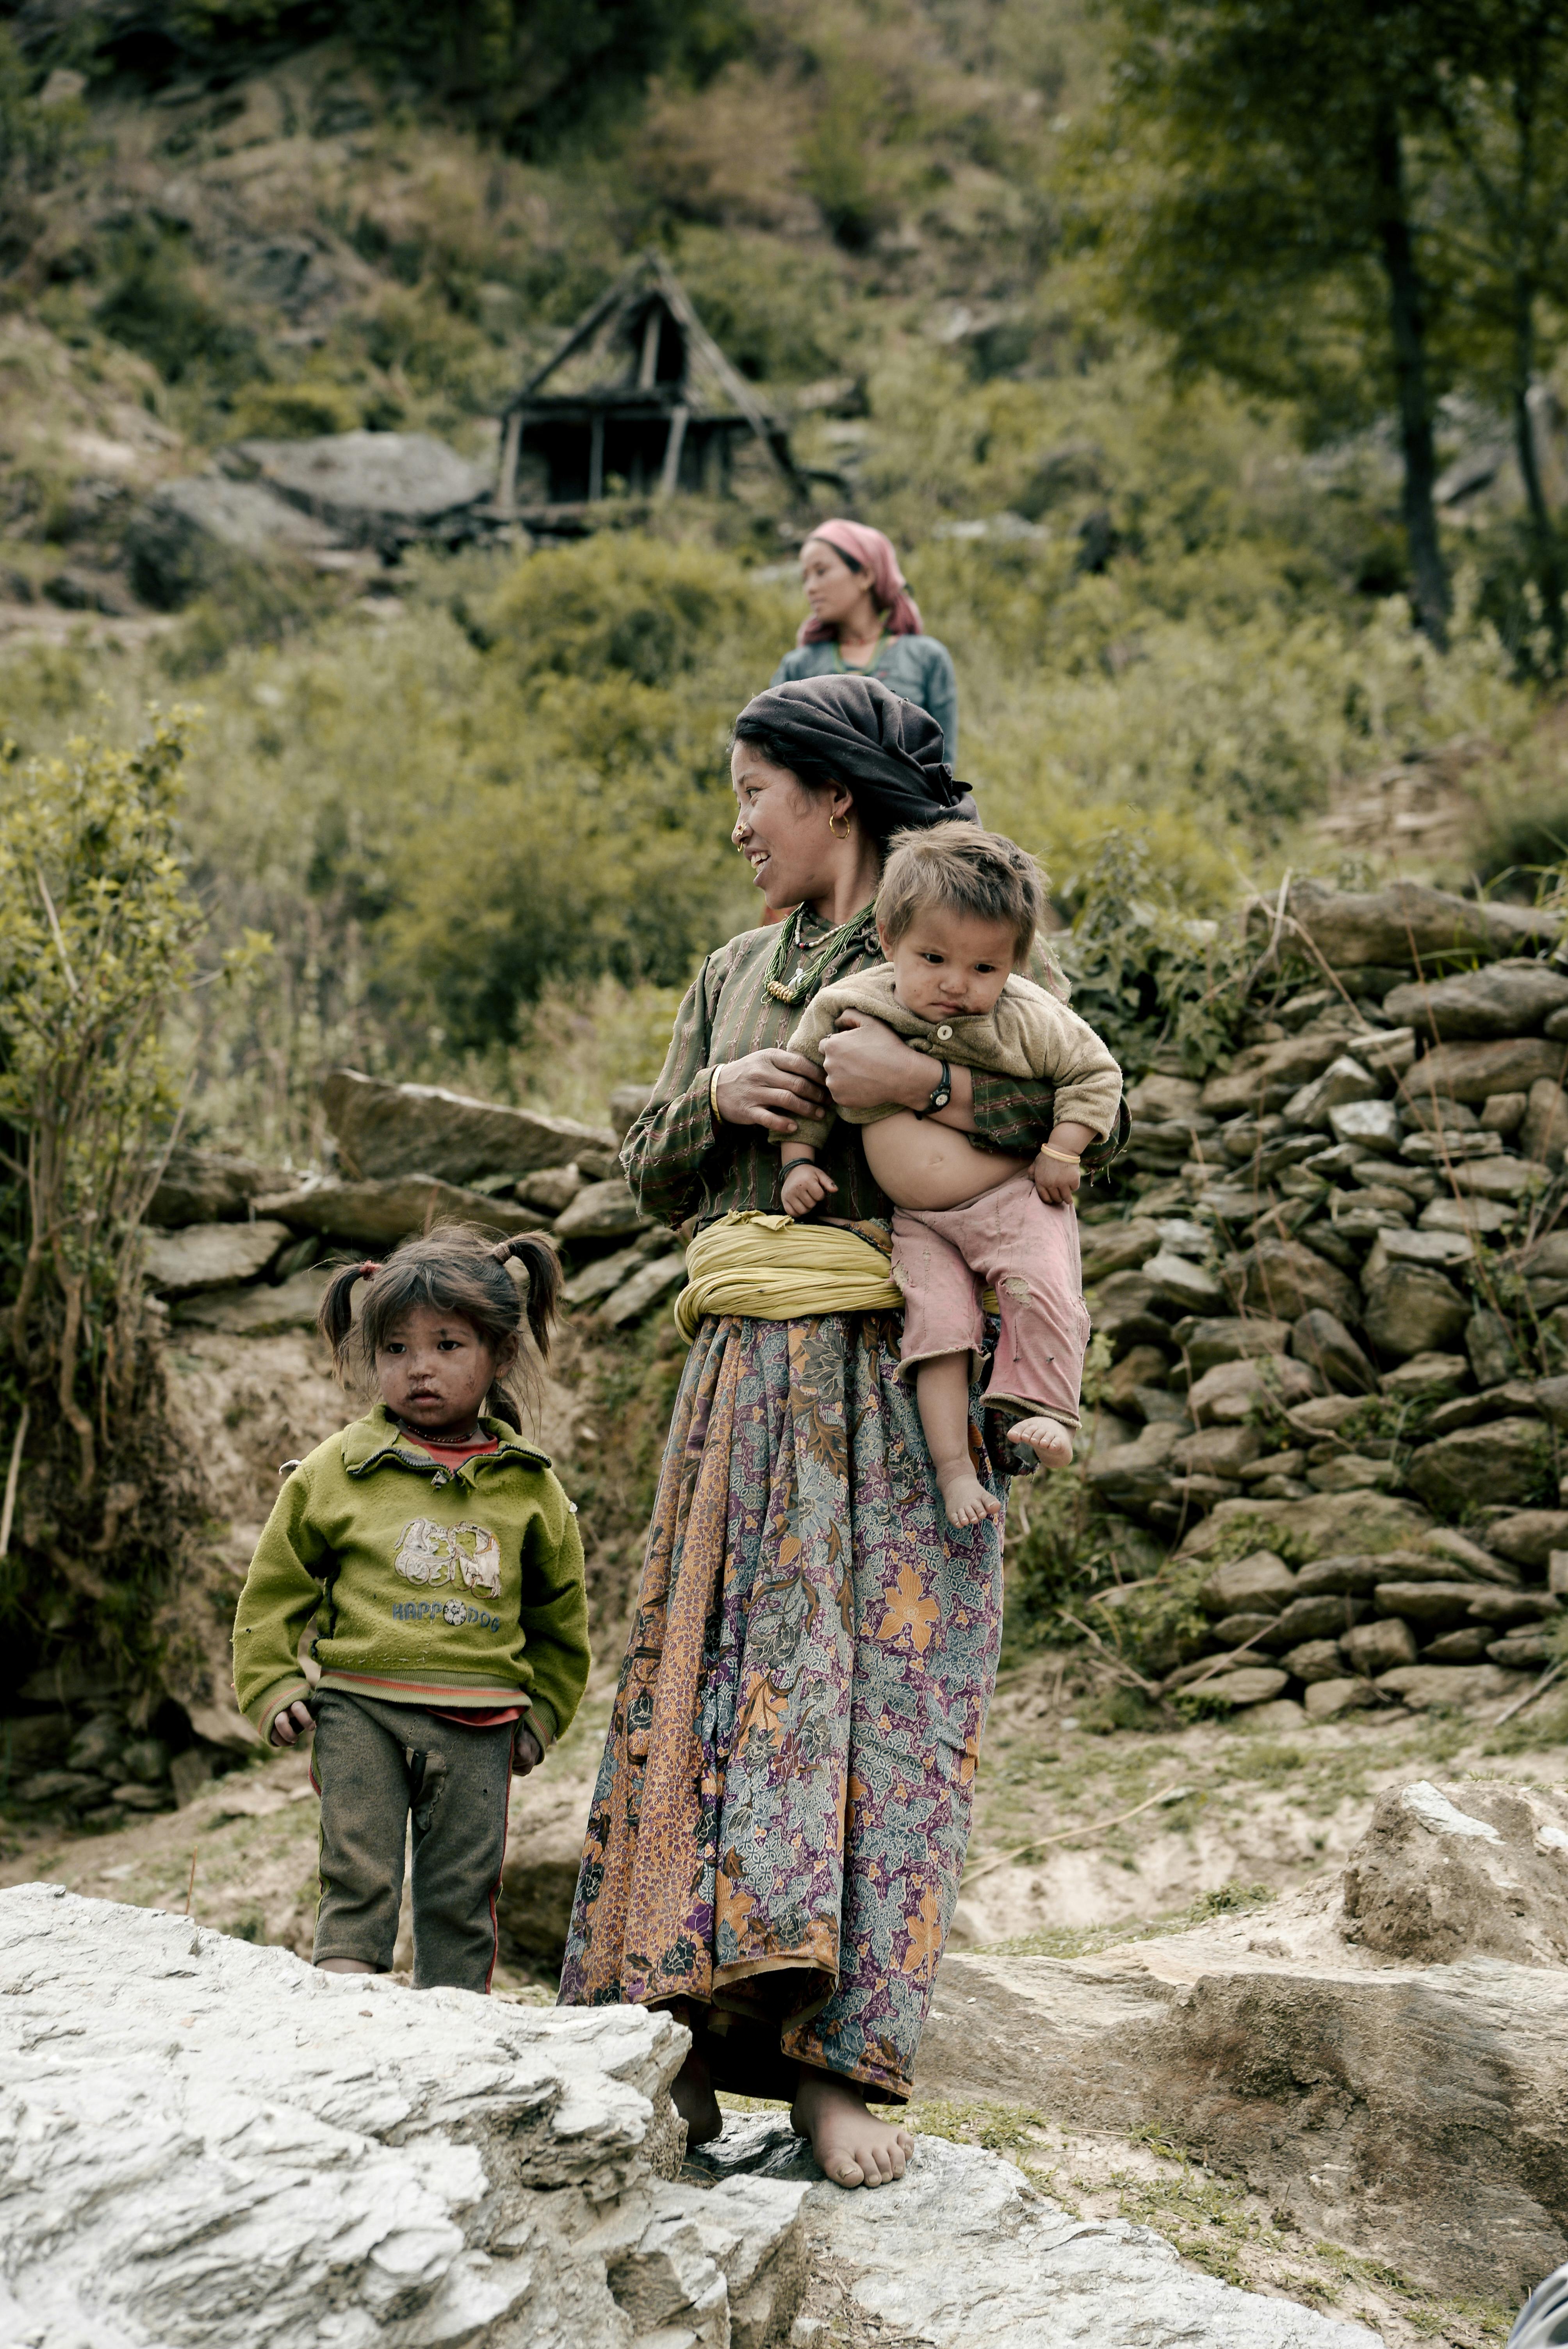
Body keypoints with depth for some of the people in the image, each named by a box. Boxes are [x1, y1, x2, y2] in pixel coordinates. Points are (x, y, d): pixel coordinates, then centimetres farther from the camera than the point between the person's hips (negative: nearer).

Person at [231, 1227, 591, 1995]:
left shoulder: (529, 1489, 8)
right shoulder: (337, 1471, 3)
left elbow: (559, 1612, 20)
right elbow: (275, 1586, 10)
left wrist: (540, 1713, 18)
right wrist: (273, 1687, 3)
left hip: (478, 1723, 2)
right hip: (359, 1709, -1)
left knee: (461, 1895, 5)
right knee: (358, 1881, -6)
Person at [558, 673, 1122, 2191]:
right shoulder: (733, 976, 20)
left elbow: (1084, 1121, -7)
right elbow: (649, 1176, 19)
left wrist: (923, 1080, -19)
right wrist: (714, 1096, -1)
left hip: (897, 1374, -5)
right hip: (750, 1373, 5)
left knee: (877, 1672, -9)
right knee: (716, 1664, -2)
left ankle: (834, 2059, -11)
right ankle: (678, 2032, -1)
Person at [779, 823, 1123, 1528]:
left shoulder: (1028, 1019, -11)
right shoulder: (845, 1009, -8)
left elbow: (1095, 1073, 0)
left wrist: (1063, 1151, -9)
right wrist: (798, 1160, 2)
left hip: (1015, 1198, -1)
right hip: (918, 1222, 1)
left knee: (1043, 1288, -24)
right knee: (936, 1321, -13)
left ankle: (1041, 1408, -9)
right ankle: (953, 1466, -9)